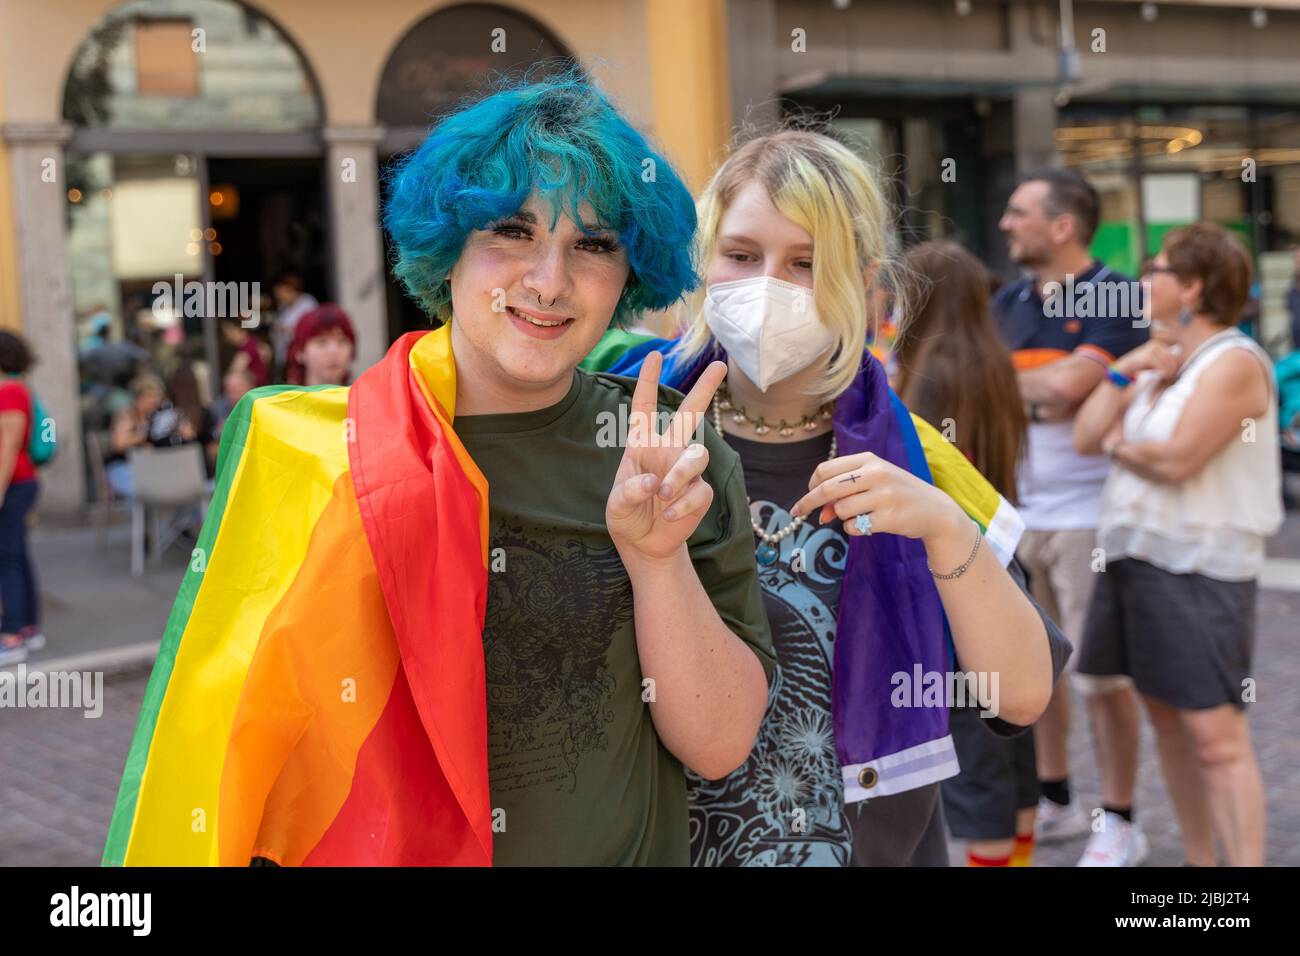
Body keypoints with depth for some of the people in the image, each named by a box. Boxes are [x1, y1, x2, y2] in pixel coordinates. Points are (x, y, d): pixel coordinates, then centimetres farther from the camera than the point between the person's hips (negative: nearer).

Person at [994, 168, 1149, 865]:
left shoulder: (1115, 297, -10)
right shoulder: (1009, 302, 10)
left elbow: (1068, 381, -22)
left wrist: (1006, 378, -5)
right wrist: (1038, 392, -10)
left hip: (1085, 514, -7)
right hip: (1017, 512, 7)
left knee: (1101, 676, 1)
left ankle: (1118, 824, 14)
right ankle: (1053, 801, 32)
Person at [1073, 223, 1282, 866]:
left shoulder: (1234, 362, -12)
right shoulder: (1159, 362, 15)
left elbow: (1176, 458, -21)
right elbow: (1086, 436, 8)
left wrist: (1119, 444, -3)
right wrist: (1124, 372, -4)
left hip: (1200, 569, -9)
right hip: (1135, 555, 9)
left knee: (1216, 736, -10)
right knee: (1166, 719, 14)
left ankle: (1244, 861, -7)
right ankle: (1199, 860, 24)